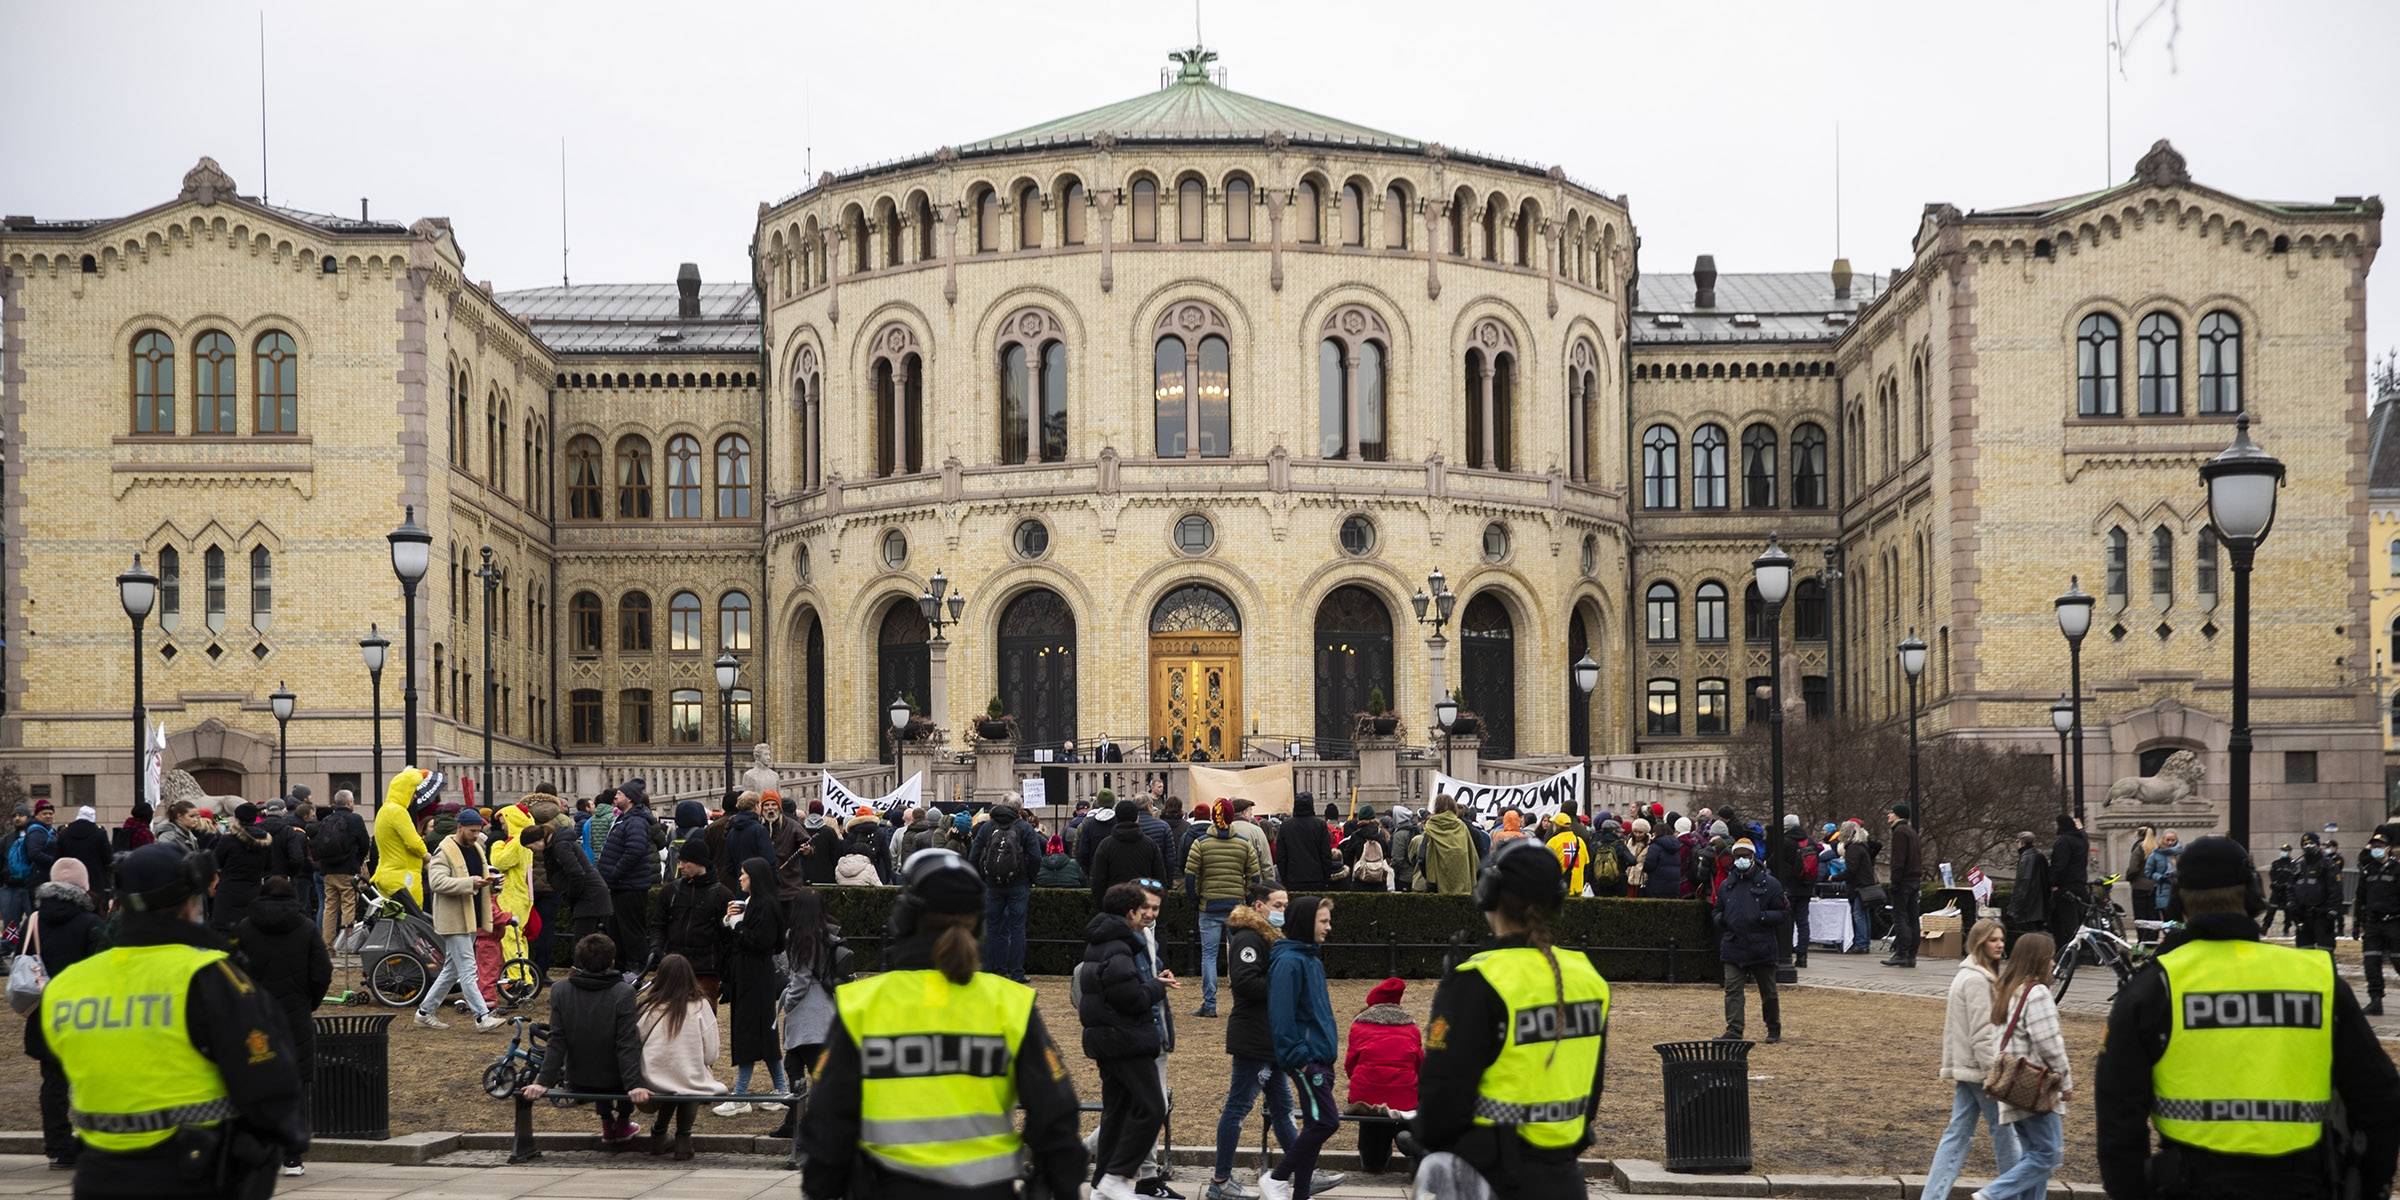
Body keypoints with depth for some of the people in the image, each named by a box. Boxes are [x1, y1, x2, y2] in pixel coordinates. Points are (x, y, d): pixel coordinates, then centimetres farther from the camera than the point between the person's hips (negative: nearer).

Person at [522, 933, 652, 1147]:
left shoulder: (560, 992, -9)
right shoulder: (623, 993, -18)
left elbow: (556, 1042, -11)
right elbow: (628, 1044, -21)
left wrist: (543, 1082, -7)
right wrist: (635, 1085, -20)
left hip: (577, 1082, 3)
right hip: (613, 1081, -3)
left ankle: (607, 1126, 35)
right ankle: (622, 1125, 32)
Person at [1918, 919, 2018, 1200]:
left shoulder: (1967, 976, 16)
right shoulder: (1977, 980, -16)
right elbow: (1982, 1034, -20)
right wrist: (1995, 1075, -19)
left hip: (1966, 1068, 9)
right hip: (1980, 1069, -9)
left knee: (1957, 1135, 6)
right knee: (2004, 1129, 5)